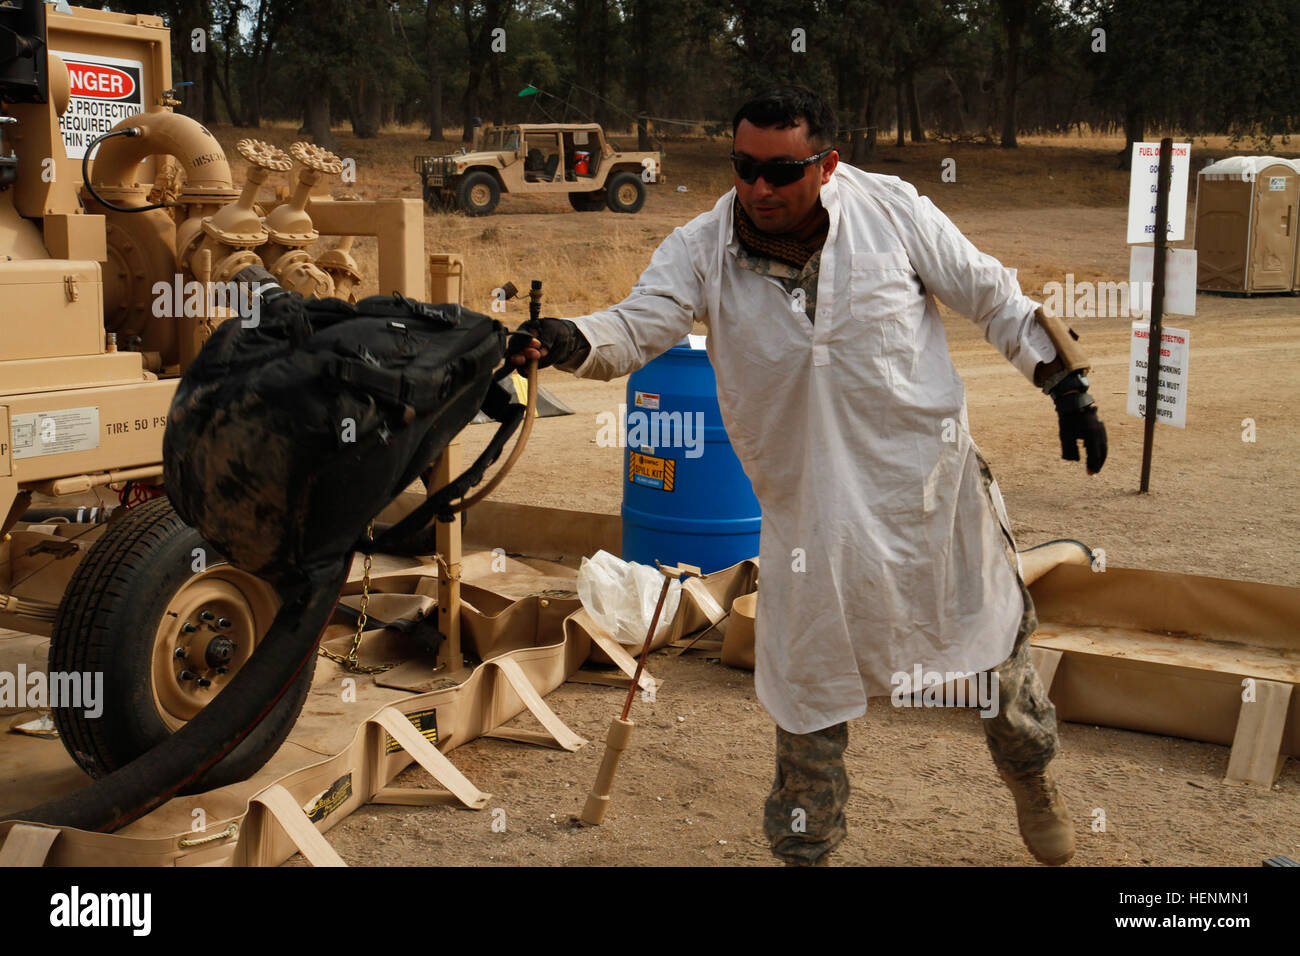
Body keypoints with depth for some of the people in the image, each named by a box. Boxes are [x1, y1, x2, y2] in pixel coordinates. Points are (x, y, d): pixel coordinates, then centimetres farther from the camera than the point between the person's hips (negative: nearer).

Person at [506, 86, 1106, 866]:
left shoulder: (892, 211, -11)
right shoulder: (702, 250, -10)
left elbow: (994, 299, -2)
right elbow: (635, 326, -20)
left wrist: (1069, 384, 0)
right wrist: (569, 339, -42)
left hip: (934, 478, 1)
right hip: (811, 504, 0)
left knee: (996, 639, 19)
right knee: (812, 687, 8)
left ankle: (1032, 773, 50)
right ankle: (803, 846, 31)